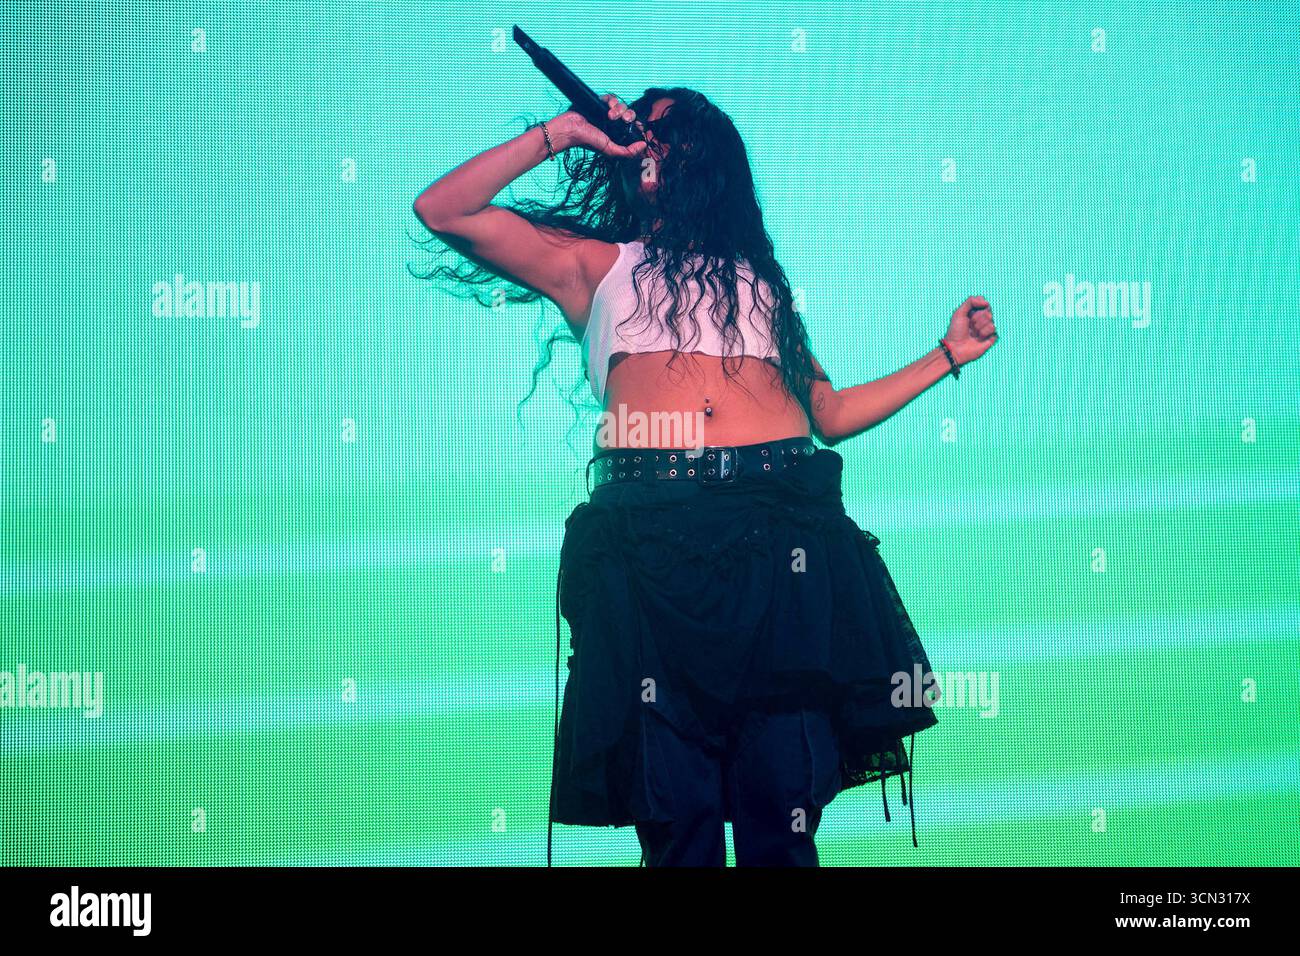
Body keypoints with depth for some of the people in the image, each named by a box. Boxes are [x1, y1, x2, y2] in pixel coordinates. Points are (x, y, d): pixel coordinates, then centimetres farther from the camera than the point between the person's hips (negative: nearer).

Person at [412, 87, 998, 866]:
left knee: (782, 806, -4)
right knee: (677, 810, -3)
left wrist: (949, 354, 29)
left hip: (782, 536, 2)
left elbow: (831, 413, 28)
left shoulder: (758, 277, 29)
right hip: (651, 534, -1)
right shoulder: (594, 265, 22)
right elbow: (443, 210, 15)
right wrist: (560, 133, 16)